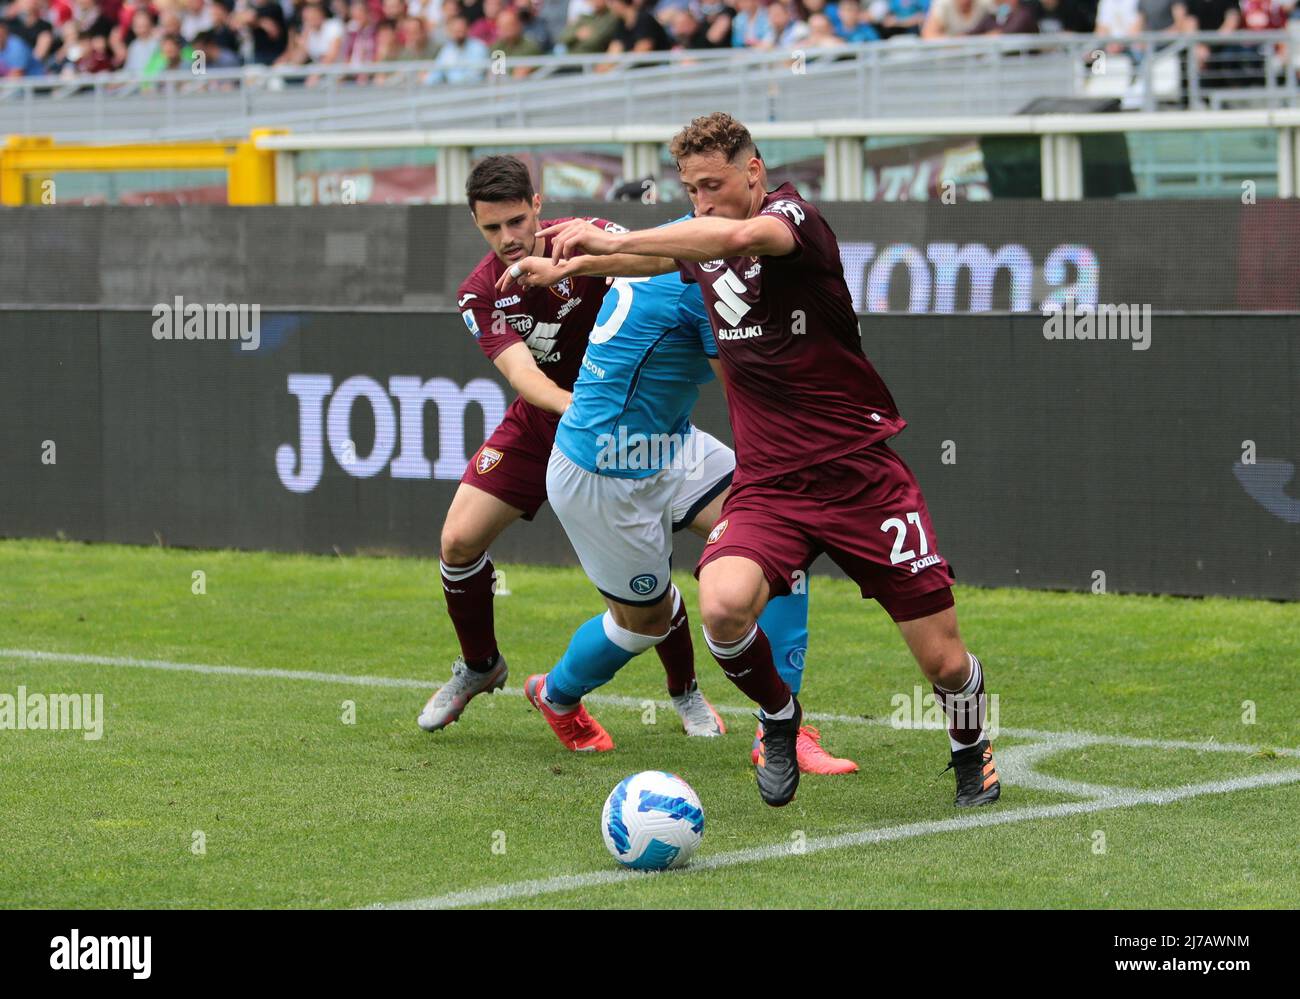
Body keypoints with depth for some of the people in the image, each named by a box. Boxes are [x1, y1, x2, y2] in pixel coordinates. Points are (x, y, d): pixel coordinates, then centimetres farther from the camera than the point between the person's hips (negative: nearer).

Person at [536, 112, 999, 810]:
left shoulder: (794, 216, -12)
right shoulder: (698, 243, 9)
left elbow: (741, 236, -38)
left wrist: (614, 241, -40)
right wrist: (569, 257, 24)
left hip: (861, 476, -4)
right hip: (766, 484, 4)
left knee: (944, 660, -2)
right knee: (723, 606, -28)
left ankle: (971, 753, 33)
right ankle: (777, 715, 3)